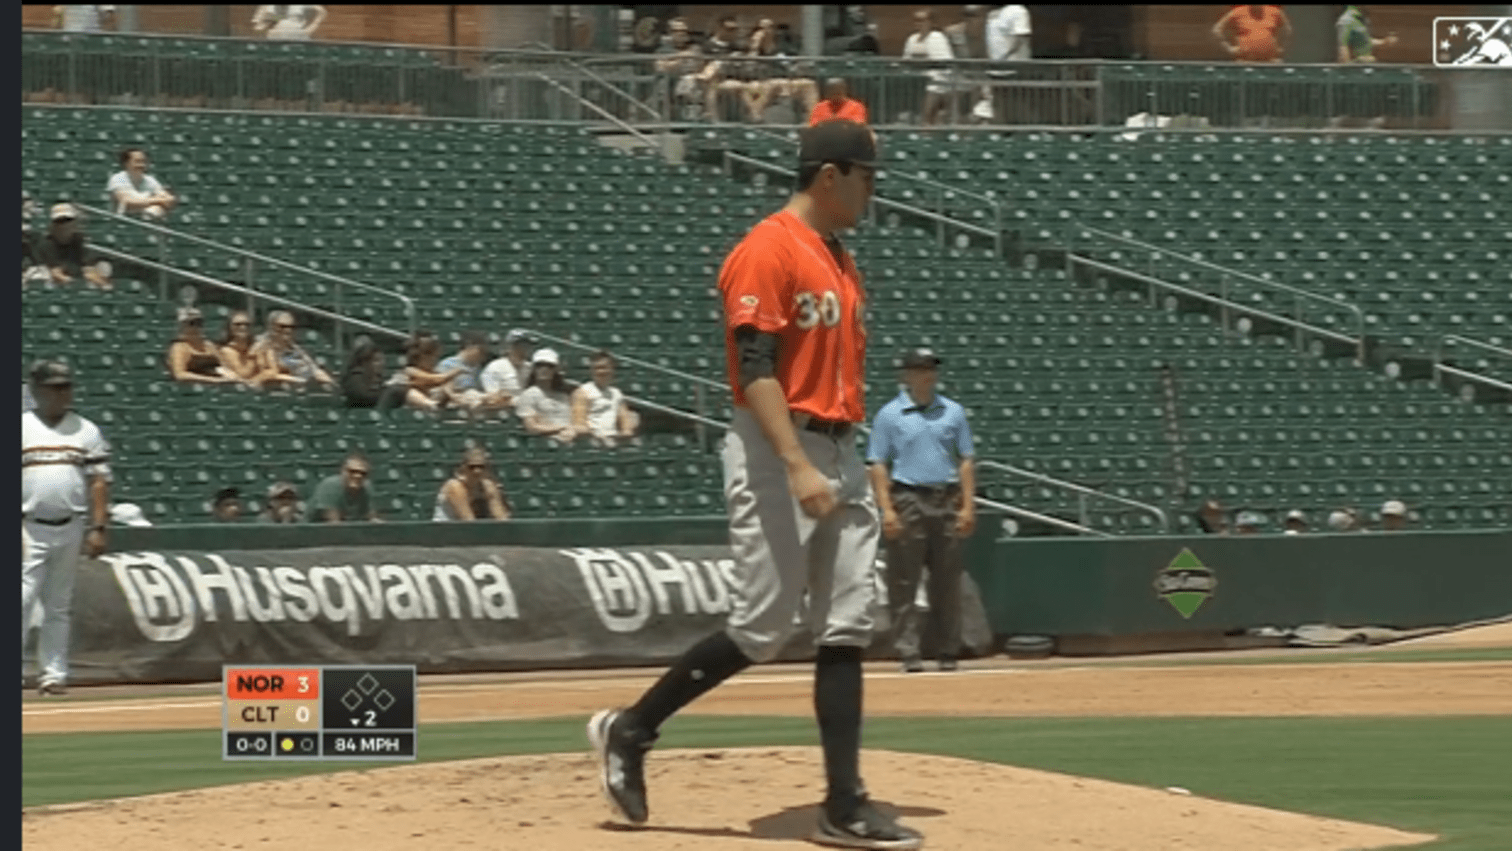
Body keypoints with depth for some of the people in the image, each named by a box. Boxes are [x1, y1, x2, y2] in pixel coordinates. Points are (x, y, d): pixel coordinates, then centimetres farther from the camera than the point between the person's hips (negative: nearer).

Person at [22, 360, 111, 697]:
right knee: (21, 600, -11)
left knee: (59, 606, 8)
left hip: (70, 529, 3)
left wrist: (98, 528, -3)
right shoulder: (20, 428, 1)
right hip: (30, 528, -3)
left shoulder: (86, 431, 8)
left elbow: (99, 482, 6)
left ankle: (53, 675, 12)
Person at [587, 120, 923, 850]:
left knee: (846, 629, 2)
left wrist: (844, 470, 19)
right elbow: (756, 370, -19)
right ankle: (629, 732, 10)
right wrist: (798, 468, -27)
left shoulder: (840, 261, 17)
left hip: (840, 454, 9)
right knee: (760, 629, -7)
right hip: (777, 454, -9)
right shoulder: (767, 252, -12)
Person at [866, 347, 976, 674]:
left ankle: (949, 652, 9)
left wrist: (968, 506, 1)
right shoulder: (889, 415, 4)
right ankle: (908, 653, -5)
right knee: (904, 580, -5)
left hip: (947, 502, 3)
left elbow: (965, 462, 11)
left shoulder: (953, 412, 12)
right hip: (907, 500, -3)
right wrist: (887, 509, -11)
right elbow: (878, 466, 0)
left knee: (947, 580, 4)